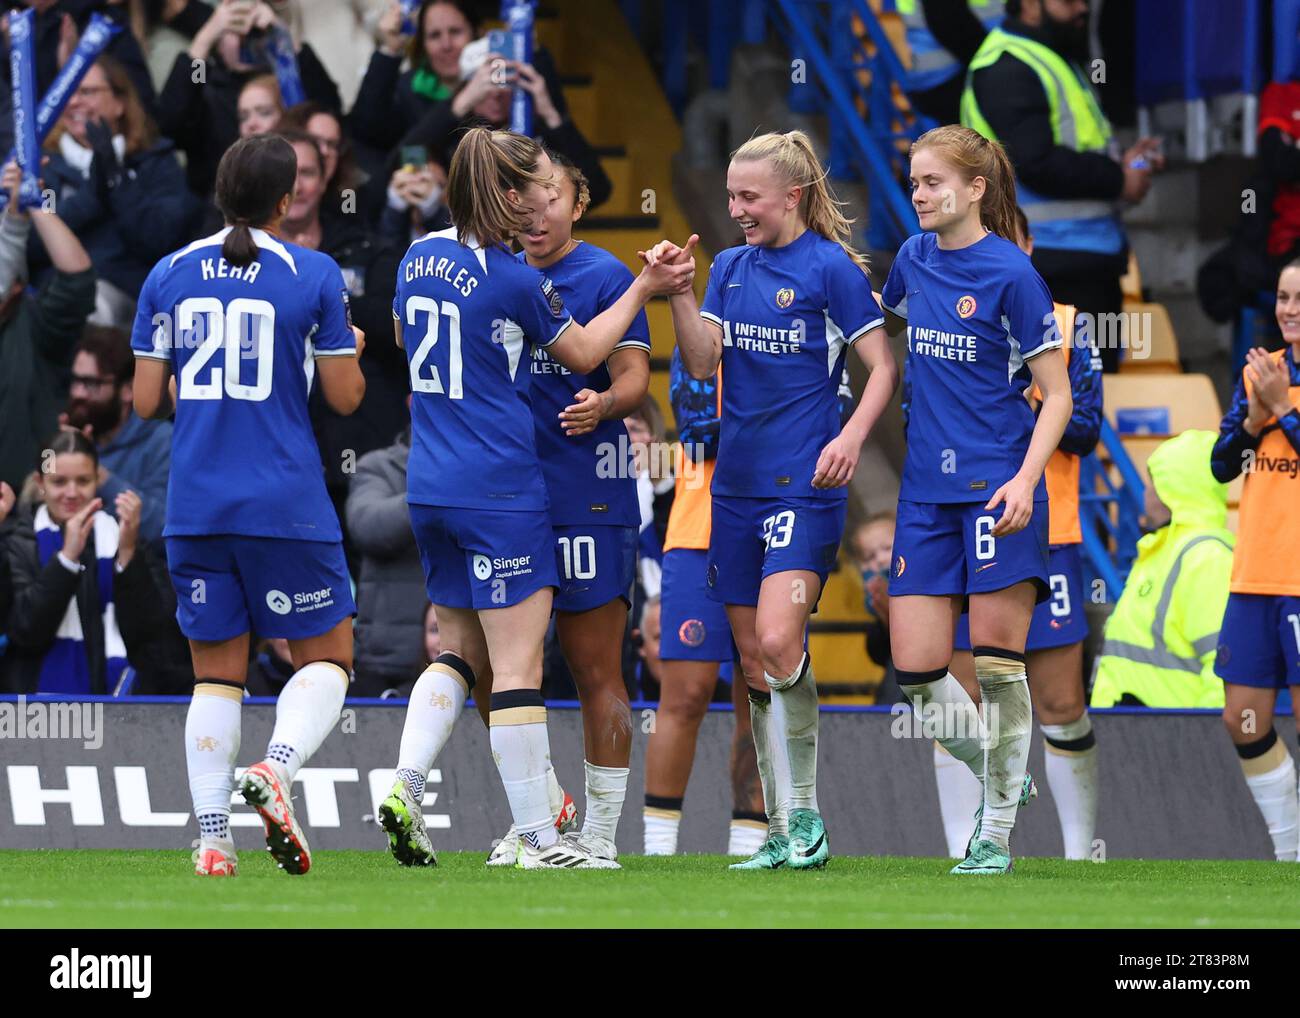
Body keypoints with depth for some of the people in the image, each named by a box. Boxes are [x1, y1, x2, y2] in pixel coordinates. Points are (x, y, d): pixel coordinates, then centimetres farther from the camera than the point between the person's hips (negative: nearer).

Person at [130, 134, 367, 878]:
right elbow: (345, 397, -2)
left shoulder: (170, 275, 5)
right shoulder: (314, 275, -4)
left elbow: (147, 401, 5)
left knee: (216, 672, 10)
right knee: (328, 655, 9)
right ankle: (277, 769, -18)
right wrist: (351, 355, 19)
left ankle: (213, 837, -1)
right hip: (287, 505, -3)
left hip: (196, 505, 3)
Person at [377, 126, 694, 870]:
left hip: (431, 489, 7)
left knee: (459, 650, 16)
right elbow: (583, 353, 1)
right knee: (518, 664, -4)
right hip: (502, 490, -7)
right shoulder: (516, 280, -14)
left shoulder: (422, 258, 7)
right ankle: (538, 840, -2)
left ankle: (405, 786, -1)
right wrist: (643, 290, 10)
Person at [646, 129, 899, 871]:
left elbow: (884, 366, -6)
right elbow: (704, 362, 5)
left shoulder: (830, 268, -5)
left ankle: (808, 814, -9)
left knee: (778, 641, -21)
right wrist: (678, 293, -8)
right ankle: (783, 833, 11)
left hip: (805, 483, -7)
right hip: (739, 484, 7)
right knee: (753, 660, 6)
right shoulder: (731, 267, 13)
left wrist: (852, 436, -20)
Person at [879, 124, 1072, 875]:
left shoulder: (1010, 273, -8)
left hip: (998, 485, -6)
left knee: (996, 661, -5)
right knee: (916, 670, 0)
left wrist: (1026, 480, -19)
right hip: (927, 489, 6)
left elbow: (1057, 395, -8)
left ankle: (997, 832, 4)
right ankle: (1002, 777, 23)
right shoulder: (914, 259, 9)